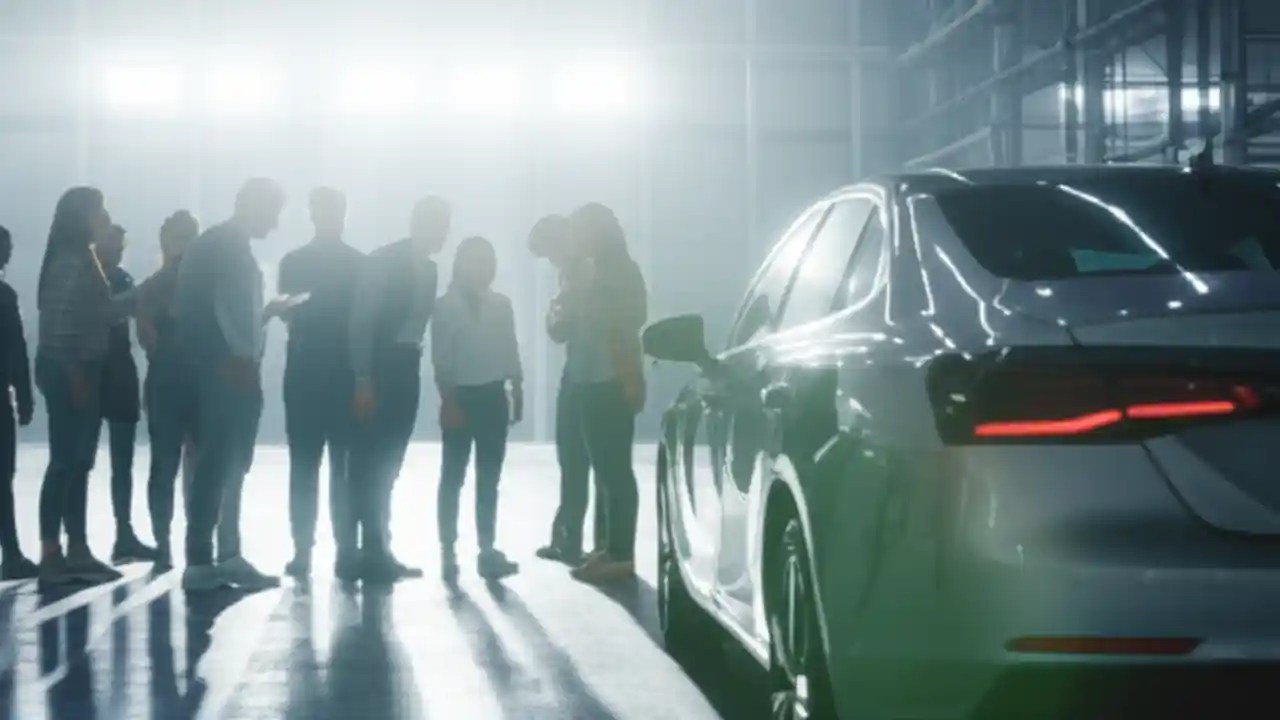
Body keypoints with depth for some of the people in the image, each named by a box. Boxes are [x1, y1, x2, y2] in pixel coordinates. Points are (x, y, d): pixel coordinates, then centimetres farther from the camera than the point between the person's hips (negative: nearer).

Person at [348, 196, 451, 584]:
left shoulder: (428, 269, 12)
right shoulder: (382, 260, -9)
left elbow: (419, 322, 12)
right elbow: (361, 322, -13)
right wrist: (363, 381, -18)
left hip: (406, 369, 7)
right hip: (379, 369, -7)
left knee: (386, 465, 8)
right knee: (368, 464, -5)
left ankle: (376, 552, 12)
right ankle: (361, 553, -3)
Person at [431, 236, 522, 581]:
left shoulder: (501, 305, 8)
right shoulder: (445, 306, -4)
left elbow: (511, 352, 10)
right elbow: (440, 359, -8)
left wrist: (517, 392, 6)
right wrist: (448, 400, -14)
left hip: (493, 397, 4)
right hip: (461, 397, -4)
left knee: (489, 478, 6)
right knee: (453, 476, 1)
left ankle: (488, 550, 9)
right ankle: (448, 550, 6)